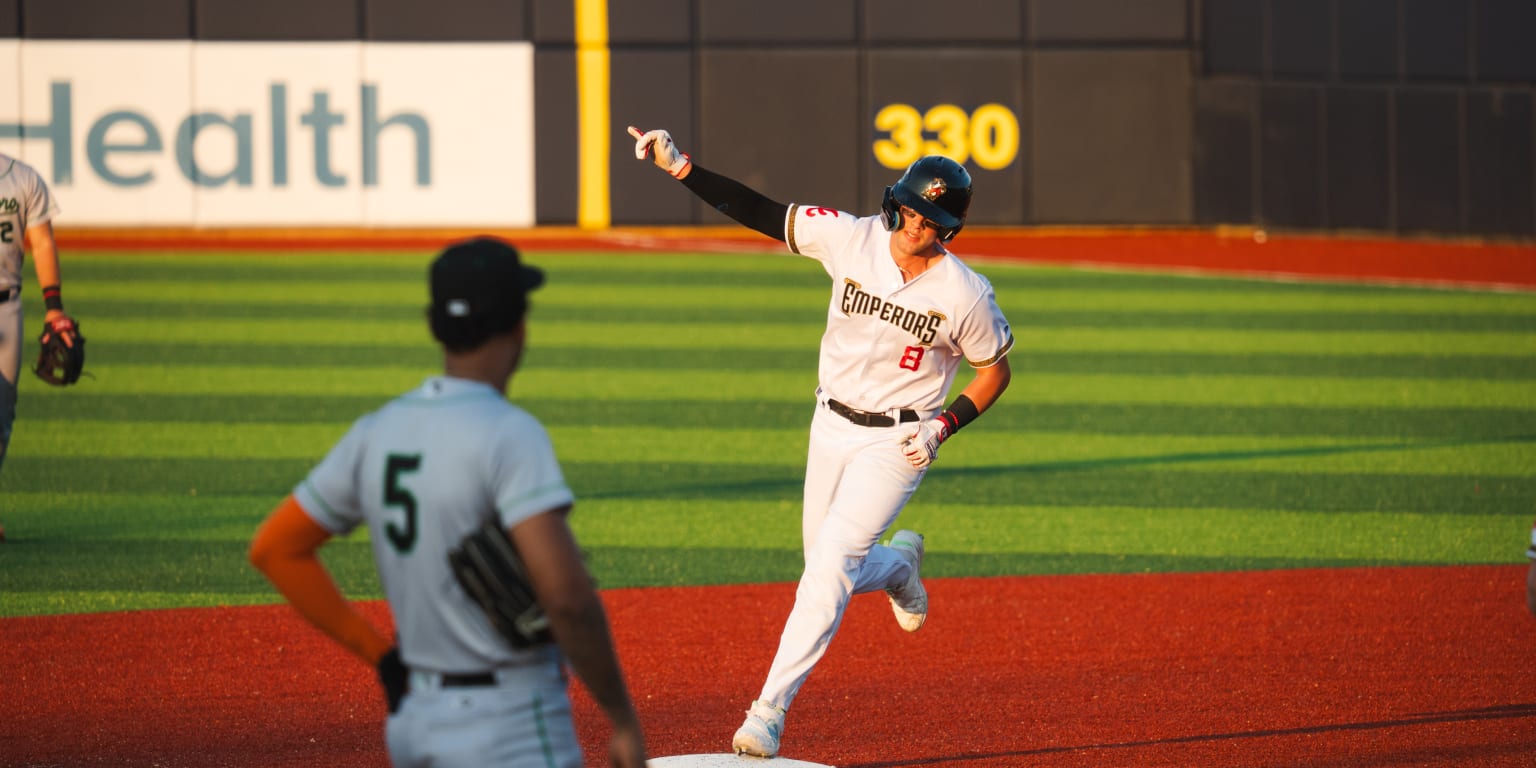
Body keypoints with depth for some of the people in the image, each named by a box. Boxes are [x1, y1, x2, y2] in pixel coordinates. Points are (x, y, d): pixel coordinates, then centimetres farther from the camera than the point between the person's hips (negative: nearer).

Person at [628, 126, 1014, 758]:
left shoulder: (965, 296, -17)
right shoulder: (852, 239, -11)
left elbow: (995, 370, -1)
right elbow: (762, 213, -11)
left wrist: (944, 426, -16)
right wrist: (680, 167, -21)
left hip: (897, 443, -4)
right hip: (831, 427, 4)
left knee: (830, 565, -18)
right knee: (830, 573, 13)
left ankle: (770, 709, -16)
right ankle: (898, 564, 49)